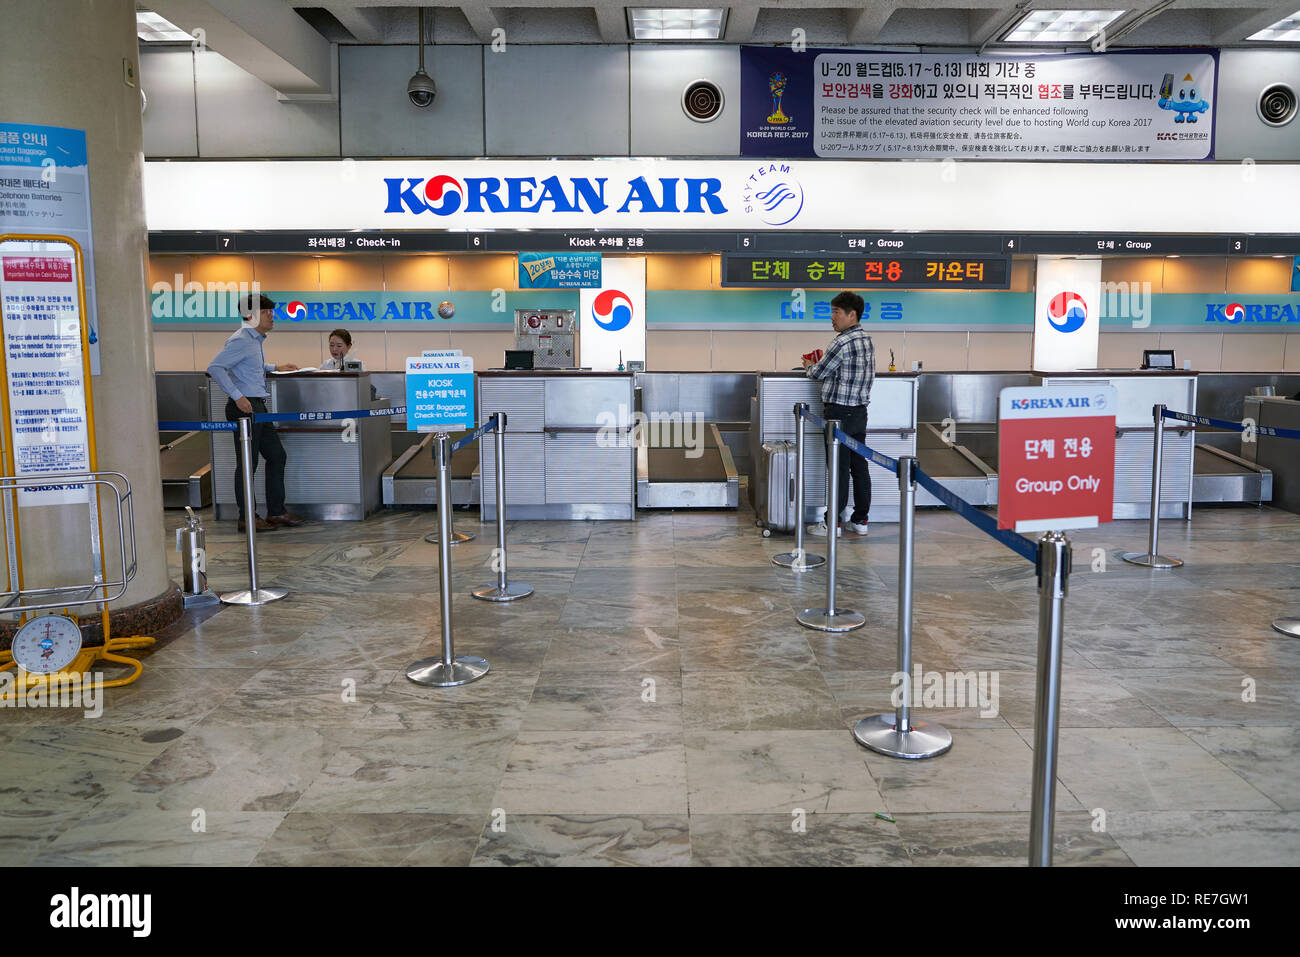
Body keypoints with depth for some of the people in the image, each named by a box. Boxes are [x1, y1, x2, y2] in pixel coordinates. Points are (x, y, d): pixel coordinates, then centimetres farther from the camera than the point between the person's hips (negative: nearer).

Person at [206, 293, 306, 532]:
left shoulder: (255, 340, 16)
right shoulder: (241, 340, -14)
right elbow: (215, 368, -21)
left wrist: (275, 368, 27)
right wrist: (237, 396, -23)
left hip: (258, 407, 10)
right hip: (245, 407, -10)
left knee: (276, 455, 12)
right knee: (247, 463, -3)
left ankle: (276, 512, 18)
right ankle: (247, 518, 6)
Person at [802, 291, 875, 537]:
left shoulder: (842, 343, -17)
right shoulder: (866, 339, 11)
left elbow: (818, 373, -10)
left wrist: (809, 367, 12)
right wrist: (818, 364, 18)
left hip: (840, 412, -9)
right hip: (860, 410, 9)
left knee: (838, 468, -4)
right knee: (860, 465, 11)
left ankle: (833, 523, 2)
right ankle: (861, 519, 17)